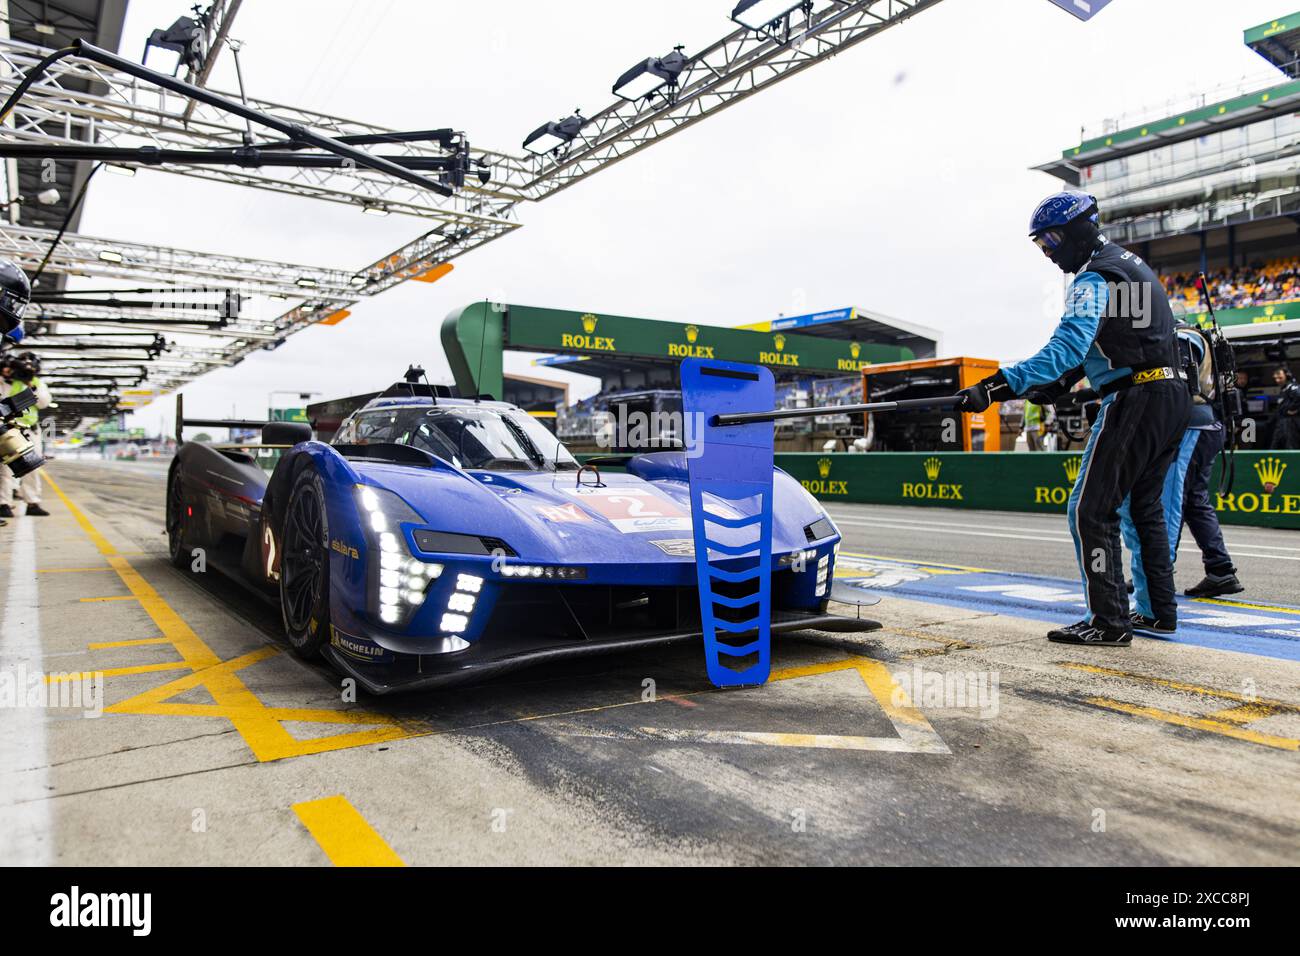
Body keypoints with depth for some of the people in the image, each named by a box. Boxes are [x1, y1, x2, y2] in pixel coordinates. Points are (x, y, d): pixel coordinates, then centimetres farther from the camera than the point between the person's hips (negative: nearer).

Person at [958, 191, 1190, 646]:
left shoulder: (1093, 277, -13)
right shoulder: (1130, 263, 19)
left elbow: (1068, 346, -29)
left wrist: (998, 385, -36)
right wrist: (1060, 383, 18)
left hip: (1135, 400, -10)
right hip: (1173, 398, 10)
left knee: (1090, 510, -6)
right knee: (1146, 506, 20)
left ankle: (1110, 620, -6)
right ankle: (1161, 609, 27)